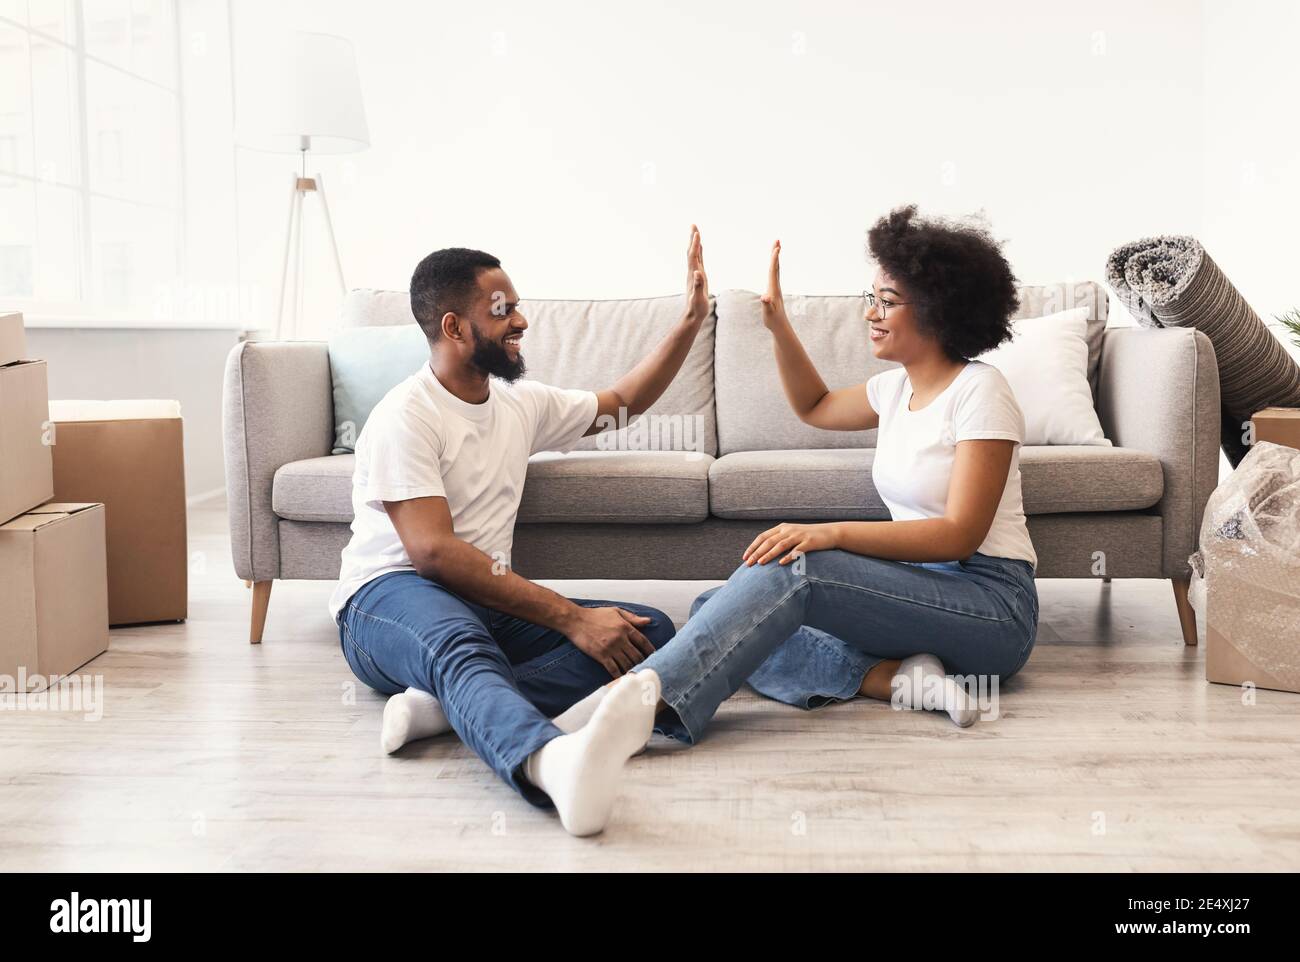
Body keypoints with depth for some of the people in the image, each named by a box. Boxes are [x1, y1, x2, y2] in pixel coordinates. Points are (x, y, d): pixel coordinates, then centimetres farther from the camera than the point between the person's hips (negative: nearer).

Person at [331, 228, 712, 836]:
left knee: (652, 629, -16)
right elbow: (434, 552, -20)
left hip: (487, 606, 7)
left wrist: (692, 320, 20)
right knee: (460, 645, -44)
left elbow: (623, 402, 31)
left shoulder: (522, 403, 15)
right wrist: (571, 618, -25)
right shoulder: (406, 416, -10)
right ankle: (555, 762, -77)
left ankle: (451, 704, -36)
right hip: (389, 599, -7)